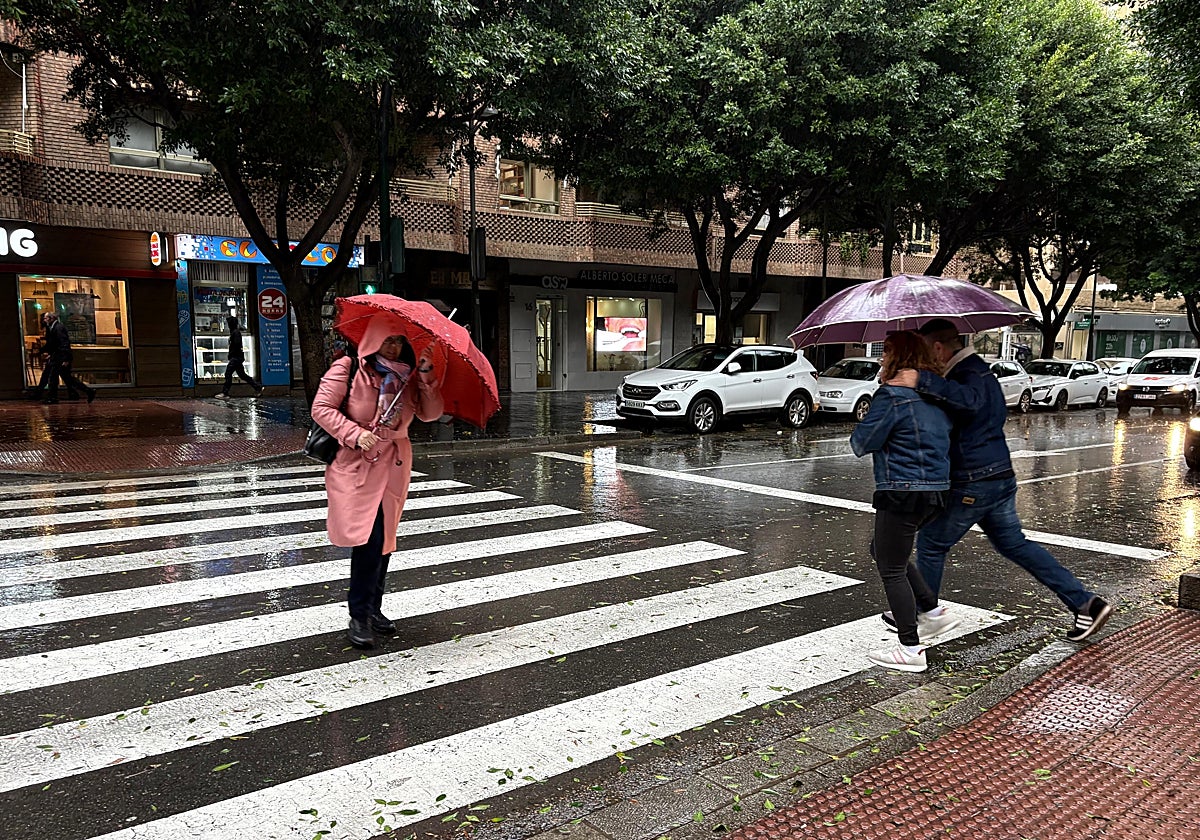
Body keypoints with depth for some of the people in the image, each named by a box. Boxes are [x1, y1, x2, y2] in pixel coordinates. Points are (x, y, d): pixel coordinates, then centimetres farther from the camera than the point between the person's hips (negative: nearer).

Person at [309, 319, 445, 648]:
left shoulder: (407, 376, 8)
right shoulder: (347, 369, -6)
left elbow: (430, 413, -1)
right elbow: (321, 408, -9)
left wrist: (426, 374, -14)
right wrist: (355, 435, -21)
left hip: (393, 465, 5)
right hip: (355, 464, -5)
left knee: (384, 539, 11)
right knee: (369, 537, -15)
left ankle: (373, 610, 26)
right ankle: (359, 616, -3)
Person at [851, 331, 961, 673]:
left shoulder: (892, 395, -16)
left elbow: (861, 443, -12)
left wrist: (861, 430, 8)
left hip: (903, 493, -9)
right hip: (936, 490, 9)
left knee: (892, 570, 2)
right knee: (882, 551, 25)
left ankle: (910, 649, 8)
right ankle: (934, 611, 26)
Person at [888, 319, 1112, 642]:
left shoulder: (970, 374, -18)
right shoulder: (978, 370, 14)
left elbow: (969, 401, -42)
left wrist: (922, 381, -49)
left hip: (974, 484, -10)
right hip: (1001, 477, 10)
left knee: (930, 543, 5)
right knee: (1014, 543, 19)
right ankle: (1085, 602, 18)